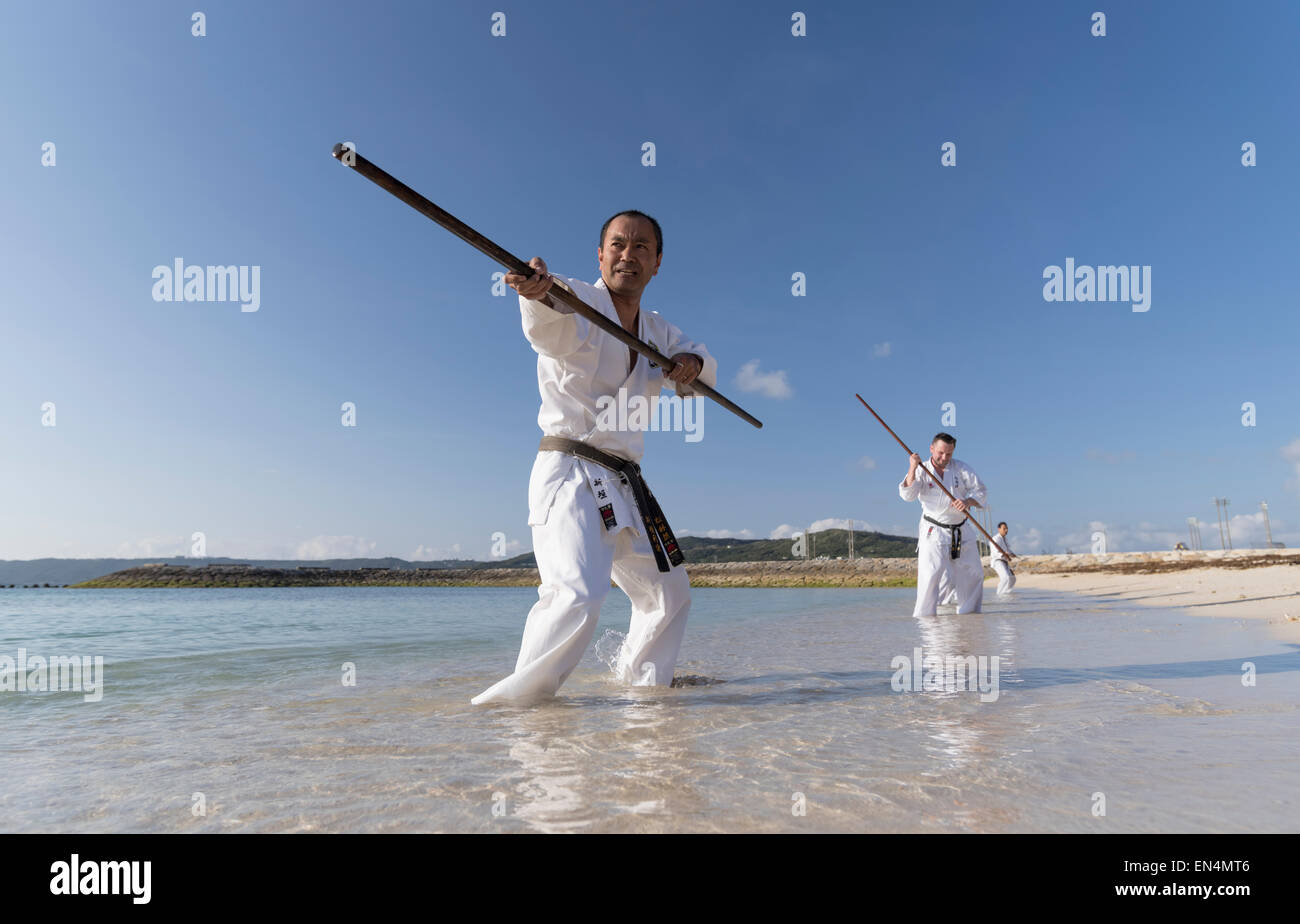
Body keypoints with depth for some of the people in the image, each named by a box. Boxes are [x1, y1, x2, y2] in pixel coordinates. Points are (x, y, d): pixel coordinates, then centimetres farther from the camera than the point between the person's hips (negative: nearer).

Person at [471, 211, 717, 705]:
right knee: (577, 594, -28)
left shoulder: (657, 330, 16)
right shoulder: (577, 303, -7)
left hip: (624, 483, 8)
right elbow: (547, 322, -29)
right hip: (569, 474, -8)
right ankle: (518, 699, -13)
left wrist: (691, 363, -5)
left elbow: (706, 368, 21)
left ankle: (641, 679, 39)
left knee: (669, 592, 18)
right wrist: (539, 291, -55)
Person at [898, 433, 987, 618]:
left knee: (973, 574, 11)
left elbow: (981, 491, 0)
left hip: (961, 531, 4)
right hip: (933, 532, -4)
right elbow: (907, 495, -20)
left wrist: (968, 501, -21)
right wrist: (912, 468, -33)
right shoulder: (921, 471, -6)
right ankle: (924, 616, -9)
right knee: (930, 574, -16)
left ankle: (968, 611, 28)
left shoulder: (961, 468, 0)